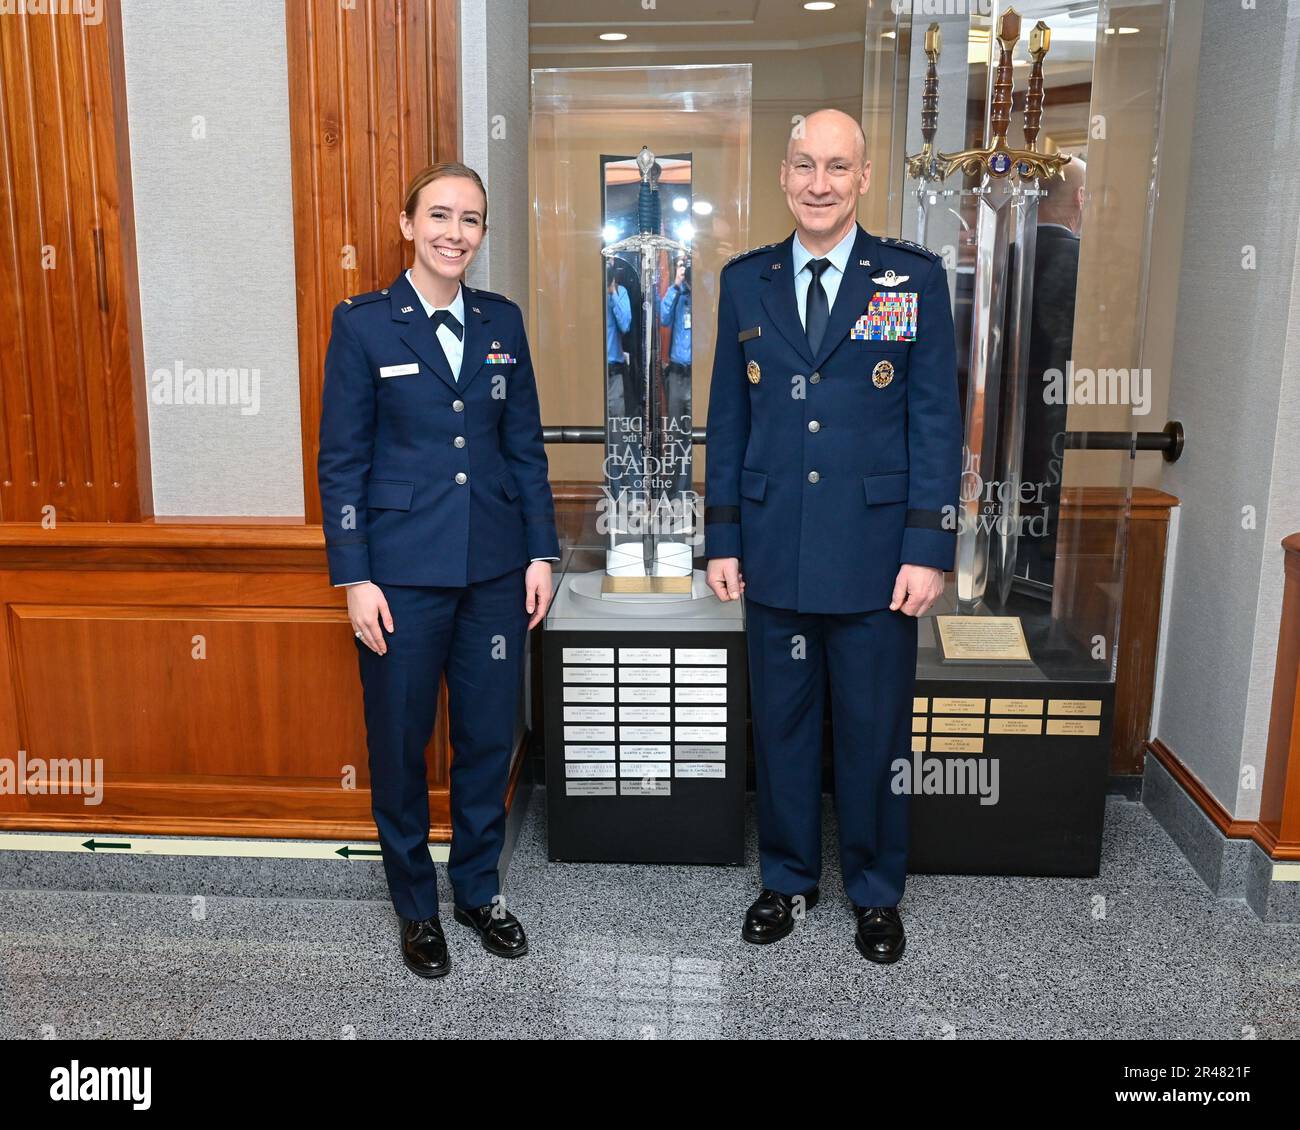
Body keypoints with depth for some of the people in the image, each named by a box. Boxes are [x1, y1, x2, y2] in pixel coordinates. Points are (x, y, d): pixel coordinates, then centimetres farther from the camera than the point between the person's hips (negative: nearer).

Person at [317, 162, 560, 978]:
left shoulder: (503, 321, 6)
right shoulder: (364, 323, -4)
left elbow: (526, 445, 9)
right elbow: (341, 460, -5)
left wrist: (542, 552, 4)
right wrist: (355, 578, -9)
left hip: (495, 570, 3)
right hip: (403, 572, -3)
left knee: (489, 737, 12)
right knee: (401, 744, 9)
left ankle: (479, 888, 33)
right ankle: (417, 905, 29)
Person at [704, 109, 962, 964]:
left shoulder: (915, 277, -1)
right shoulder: (746, 281, 6)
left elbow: (937, 421, -3)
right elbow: (728, 420, 8)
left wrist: (929, 548, -9)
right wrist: (722, 539, 5)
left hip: (876, 552, -2)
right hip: (774, 550, 2)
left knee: (876, 731, 9)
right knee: (781, 724, 13)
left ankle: (877, 892, 29)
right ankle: (789, 879, 32)